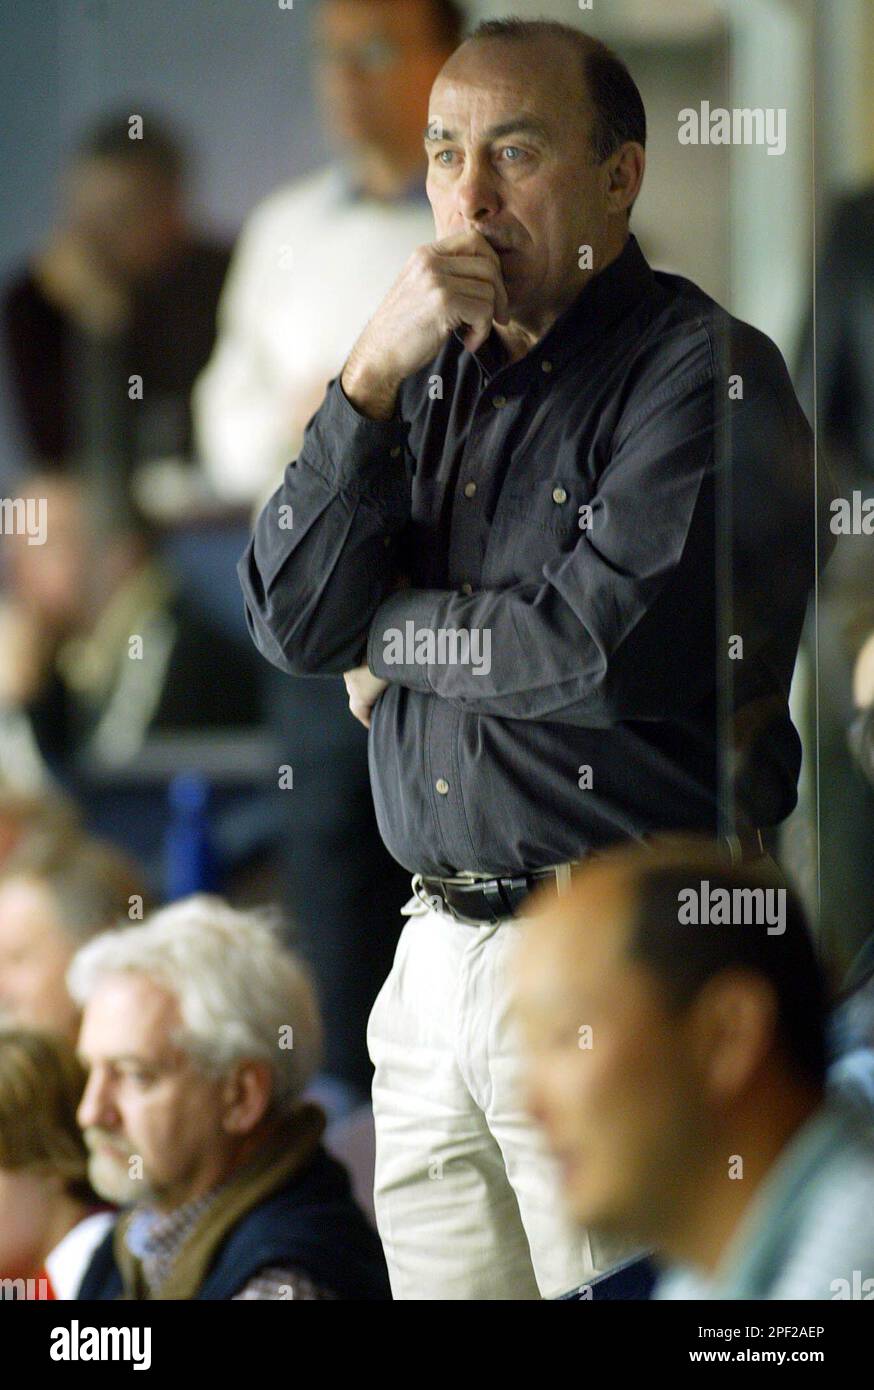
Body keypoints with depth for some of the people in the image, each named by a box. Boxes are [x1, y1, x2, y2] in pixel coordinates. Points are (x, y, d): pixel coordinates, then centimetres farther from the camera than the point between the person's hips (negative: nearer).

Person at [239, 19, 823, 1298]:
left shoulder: (707, 374, -8)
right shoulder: (438, 374, 15)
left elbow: (608, 649, -18)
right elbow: (291, 619, 5)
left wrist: (393, 634, 0)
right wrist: (371, 380, -7)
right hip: (438, 950, 7)